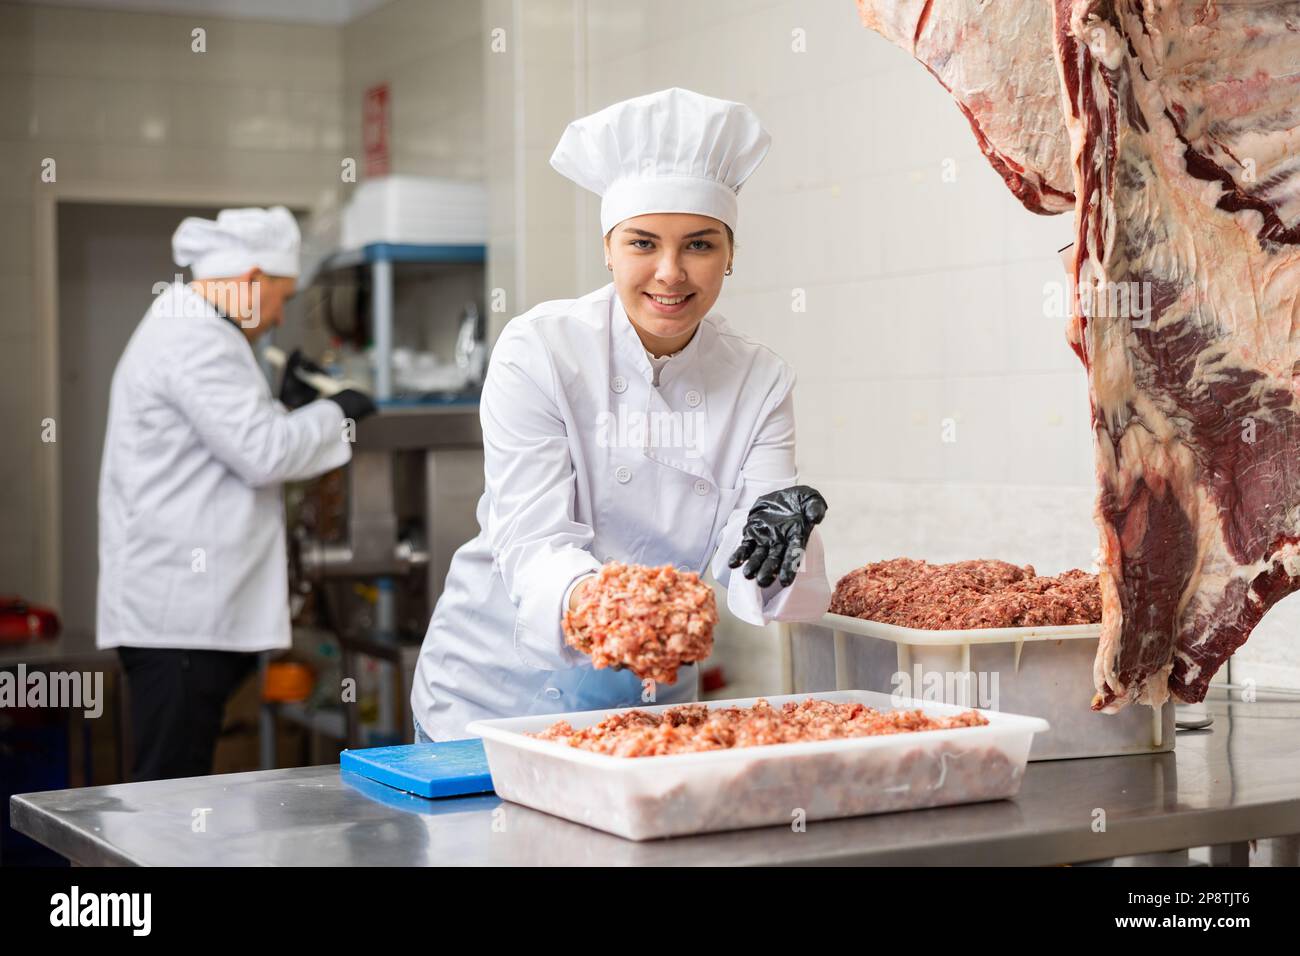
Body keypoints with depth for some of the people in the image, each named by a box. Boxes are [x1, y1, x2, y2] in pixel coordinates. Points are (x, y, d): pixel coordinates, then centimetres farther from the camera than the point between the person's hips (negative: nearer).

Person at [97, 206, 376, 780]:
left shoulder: (177, 330, 21)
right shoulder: (198, 341, -13)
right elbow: (263, 453, -18)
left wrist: (289, 405, 19)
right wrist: (334, 413, -4)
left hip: (182, 606, 11)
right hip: (180, 610, -11)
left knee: (175, 795, 11)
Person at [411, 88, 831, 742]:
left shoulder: (759, 381, -4)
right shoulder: (539, 350, -13)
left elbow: (743, 567, -12)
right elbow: (533, 540, -21)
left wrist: (776, 546, -35)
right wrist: (588, 598, -43)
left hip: (648, 699, 3)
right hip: (493, 688, -2)